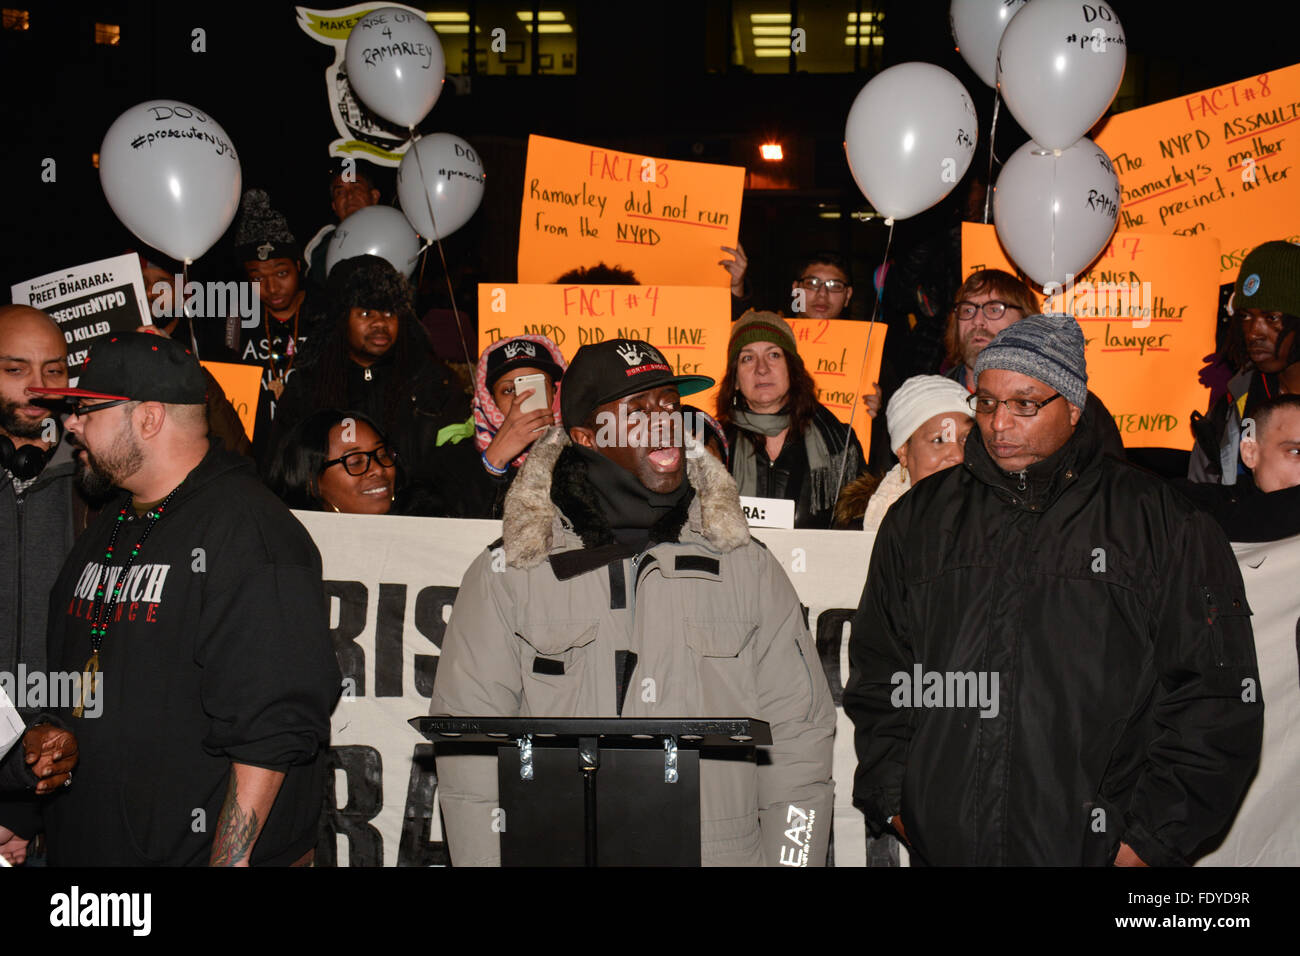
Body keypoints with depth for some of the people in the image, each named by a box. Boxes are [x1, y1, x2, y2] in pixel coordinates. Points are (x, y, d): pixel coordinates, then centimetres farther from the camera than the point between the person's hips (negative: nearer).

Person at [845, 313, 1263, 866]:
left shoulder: (1160, 523, 0)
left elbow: (1217, 702, -2)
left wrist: (1150, 841, -7)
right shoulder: (918, 519, 9)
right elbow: (876, 674, 14)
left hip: (1102, 848, -2)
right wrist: (892, 800, 3)